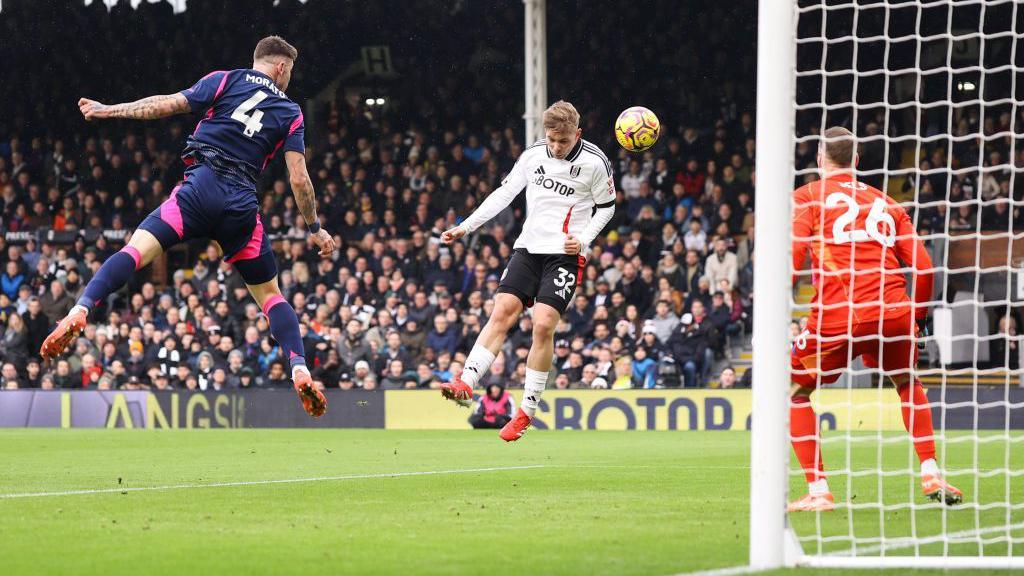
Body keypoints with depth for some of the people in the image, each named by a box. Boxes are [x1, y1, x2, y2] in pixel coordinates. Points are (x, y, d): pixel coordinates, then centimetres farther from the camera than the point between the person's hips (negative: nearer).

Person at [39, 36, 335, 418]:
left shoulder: (225, 81, 12)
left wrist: (110, 111, 15)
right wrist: (315, 229, 21)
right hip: (242, 206, 2)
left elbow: (167, 105, 4)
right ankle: (299, 370, 0)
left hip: (200, 187, -2)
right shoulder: (290, 112, 15)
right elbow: (299, 179, 9)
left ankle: (80, 311, -37)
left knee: (138, 248, -13)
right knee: (269, 293, 15)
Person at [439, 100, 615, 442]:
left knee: (543, 324, -15)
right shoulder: (533, 155, 4)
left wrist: (583, 239, -11)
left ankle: (527, 410, -5)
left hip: (565, 254, -4)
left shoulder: (594, 163, -6)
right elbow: (504, 194, 12)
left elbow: (606, 207, 5)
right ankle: (466, 385, -20)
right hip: (528, 247, 4)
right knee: (502, 312, -12)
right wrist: (465, 227, 6)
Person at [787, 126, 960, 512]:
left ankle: (818, 491, 5)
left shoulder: (806, 197, 11)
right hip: (894, 313, 4)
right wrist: (917, 318, 28)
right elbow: (923, 267, 16)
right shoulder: (884, 202, 21)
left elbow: (792, 257, -4)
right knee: (908, 383, 32)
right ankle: (931, 475, 20)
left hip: (838, 317, -4)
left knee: (794, 391, 16)